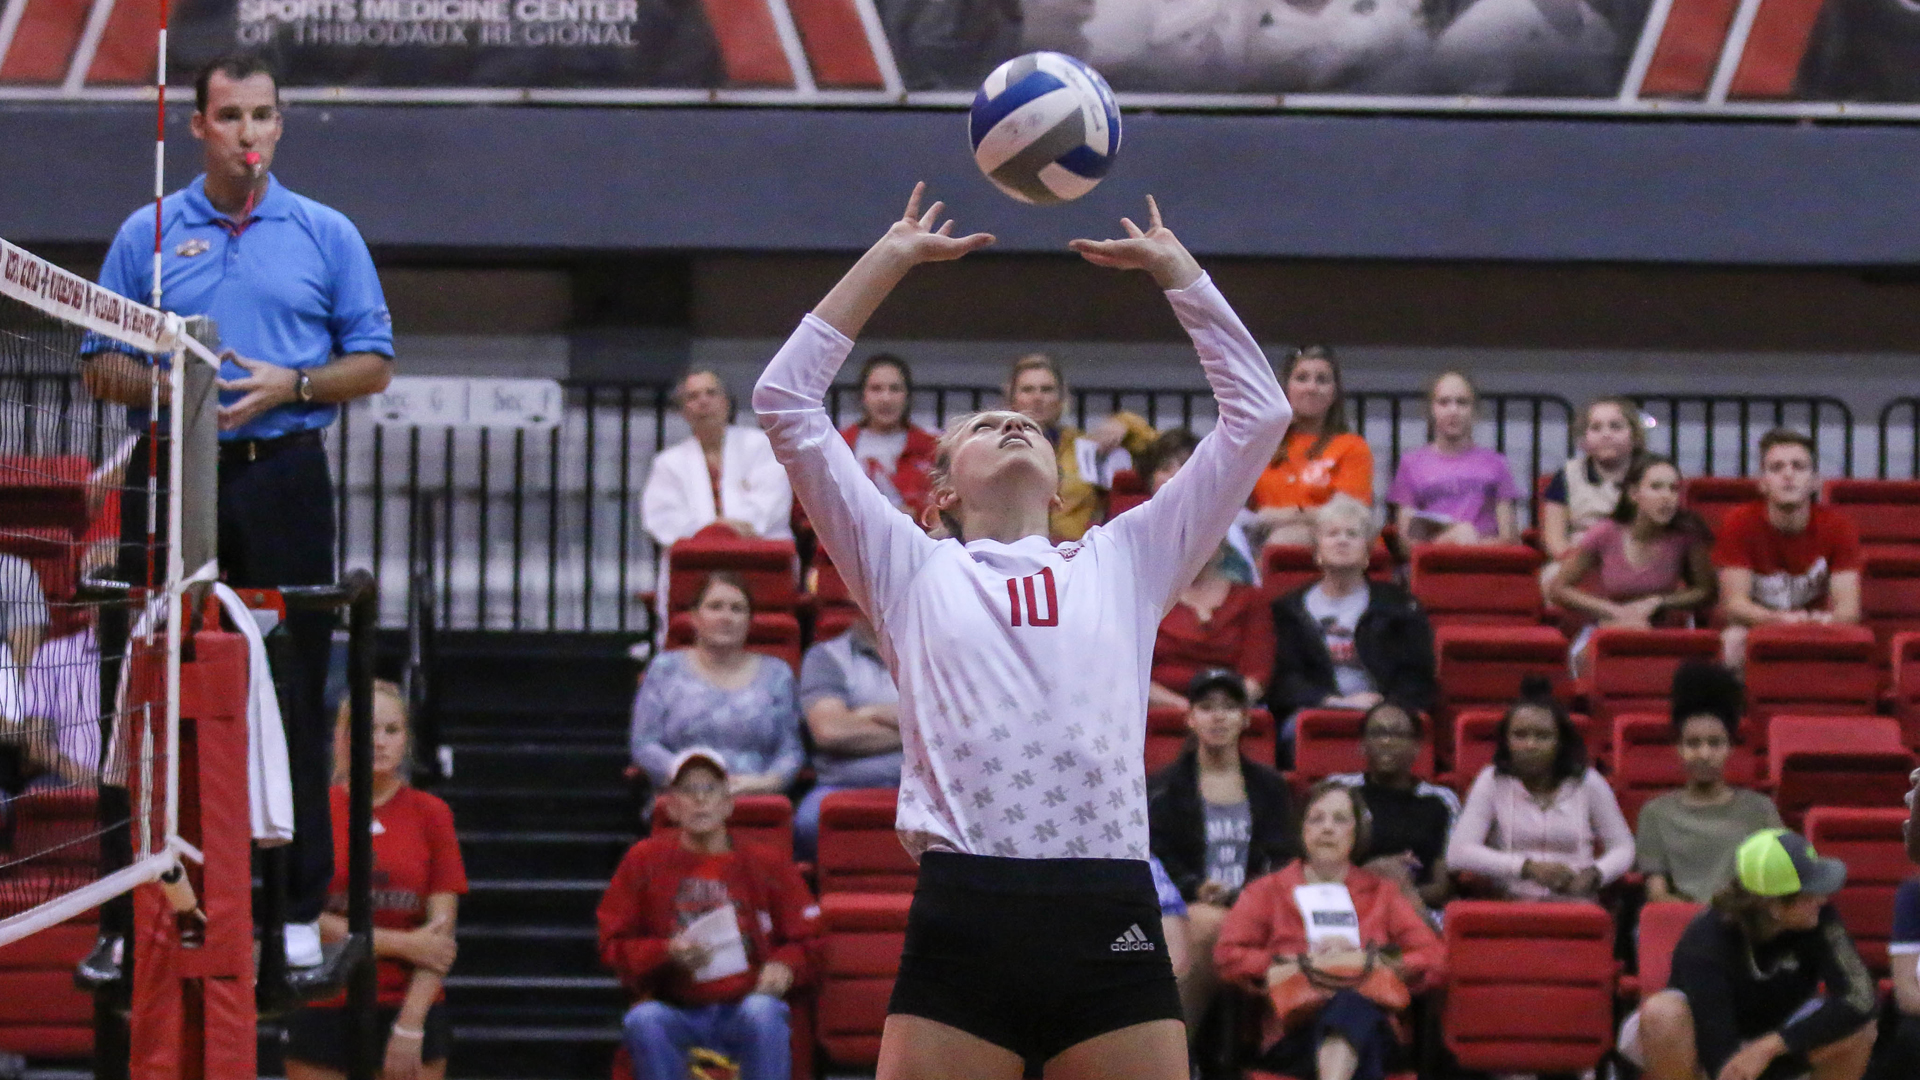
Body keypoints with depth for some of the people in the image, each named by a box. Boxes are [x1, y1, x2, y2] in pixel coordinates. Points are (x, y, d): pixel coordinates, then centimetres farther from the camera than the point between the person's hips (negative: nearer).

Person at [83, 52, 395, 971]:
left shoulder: (327, 236, 7)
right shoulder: (147, 235, 8)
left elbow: (373, 362, 6)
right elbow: (101, 366, 8)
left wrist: (290, 386, -10)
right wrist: (163, 385, -12)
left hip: (282, 478, 0)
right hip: (169, 478, 0)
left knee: (293, 696, 1)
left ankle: (296, 905, 6)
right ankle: (132, 906, 5)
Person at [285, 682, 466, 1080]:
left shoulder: (430, 814, 4)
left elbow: (440, 934, -1)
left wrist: (409, 1026, -9)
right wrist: (403, 944, -9)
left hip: (414, 1007, 0)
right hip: (323, 1013, 0)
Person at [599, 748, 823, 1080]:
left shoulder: (767, 866, 9)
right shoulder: (645, 862, 10)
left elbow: (808, 941, 12)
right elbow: (613, 946, 8)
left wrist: (785, 966, -11)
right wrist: (667, 952, -11)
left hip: (746, 1003, 0)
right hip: (676, 1011, 0)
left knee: (762, 1013, -35)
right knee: (643, 1021, -33)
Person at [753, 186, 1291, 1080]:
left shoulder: (1124, 562, 21)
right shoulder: (912, 572, 17)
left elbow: (1258, 414, 21)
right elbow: (785, 403, 14)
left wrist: (1175, 269, 24)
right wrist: (892, 257, 18)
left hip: (1110, 921, 1)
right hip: (961, 925, -1)